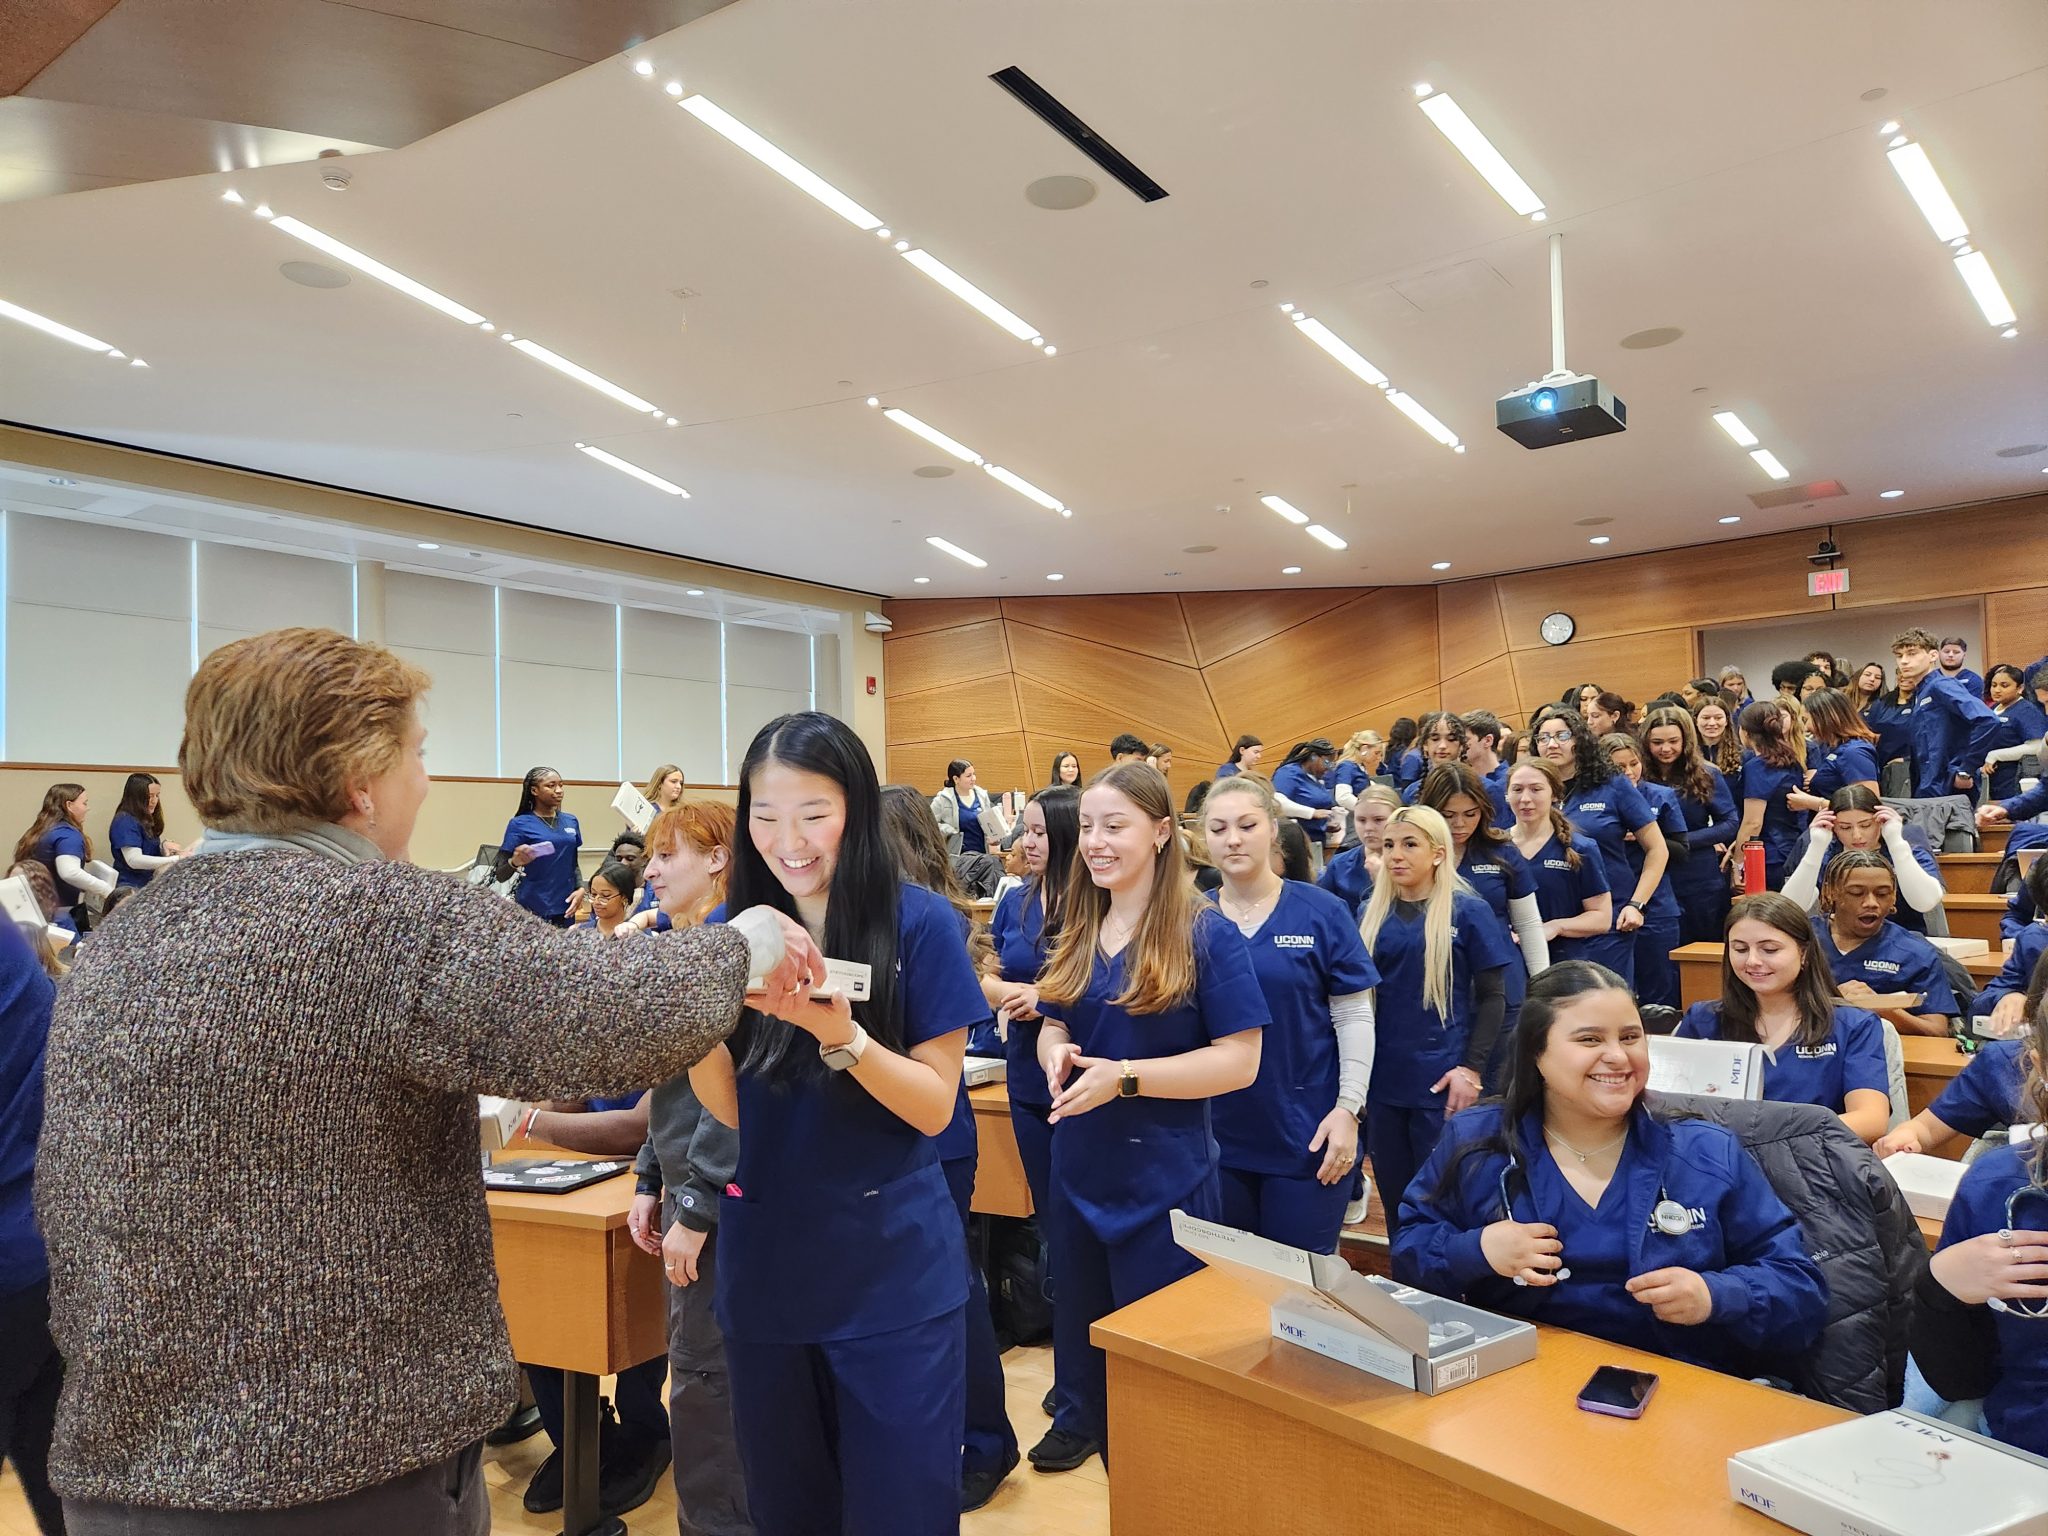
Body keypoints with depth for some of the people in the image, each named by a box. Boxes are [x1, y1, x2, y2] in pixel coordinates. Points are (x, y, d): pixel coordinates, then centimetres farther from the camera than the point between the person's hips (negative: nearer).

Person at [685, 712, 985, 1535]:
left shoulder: (920, 925, -11)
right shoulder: (728, 932, -1)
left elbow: (935, 1106, -12)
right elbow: (726, 1111, -4)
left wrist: (840, 1035, -30)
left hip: (894, 1273, -3)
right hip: (764, 1268, 4)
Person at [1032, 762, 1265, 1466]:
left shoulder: (1204, 932, -12)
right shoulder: (1077, 932, 5)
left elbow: (1239, 1061, -16)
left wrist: (1125, 1077, -25)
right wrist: (1055, 1052, -10)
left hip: (1165, 1183, -6)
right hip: (1079, 1176, 6)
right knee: (1085, 1361, 18)